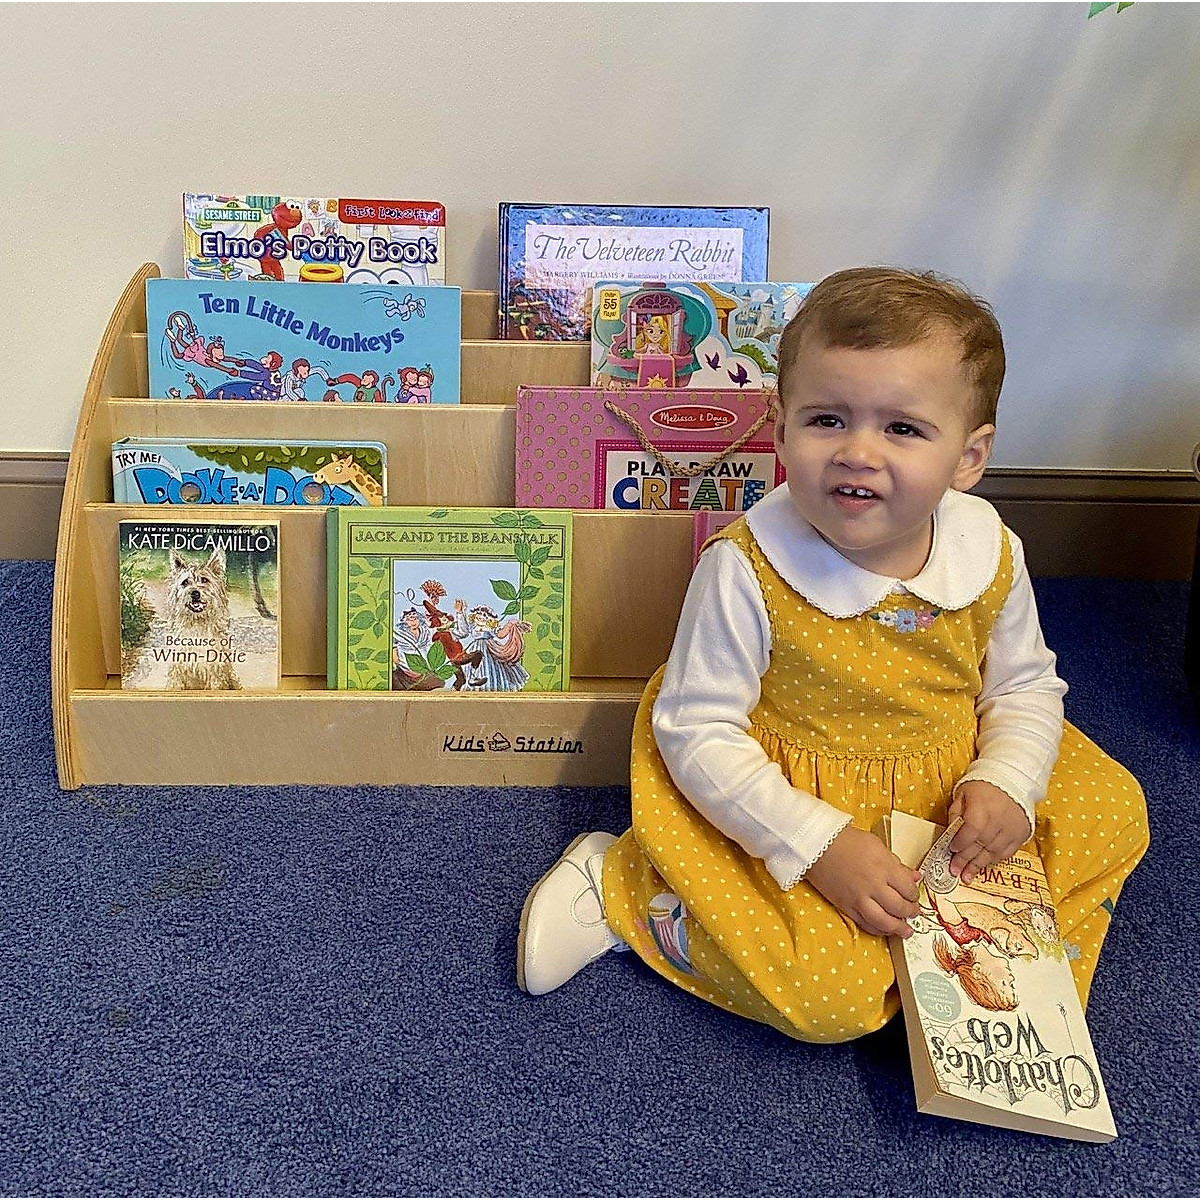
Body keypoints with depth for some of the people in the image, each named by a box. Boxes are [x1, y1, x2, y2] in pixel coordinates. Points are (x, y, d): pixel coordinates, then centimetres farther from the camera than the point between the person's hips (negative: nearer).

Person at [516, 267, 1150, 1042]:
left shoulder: (993, 557, -11)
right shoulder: (745, 571, -24)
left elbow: (1025, 687, 6)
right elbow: (697, 730, -19)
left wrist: (1004, 783, -15)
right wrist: (817, 844, -25)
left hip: (947, 789, 6)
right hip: (796, 802, -5)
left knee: (1113, 814, 5)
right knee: (831, 995, -19)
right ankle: (617, 890, -3)